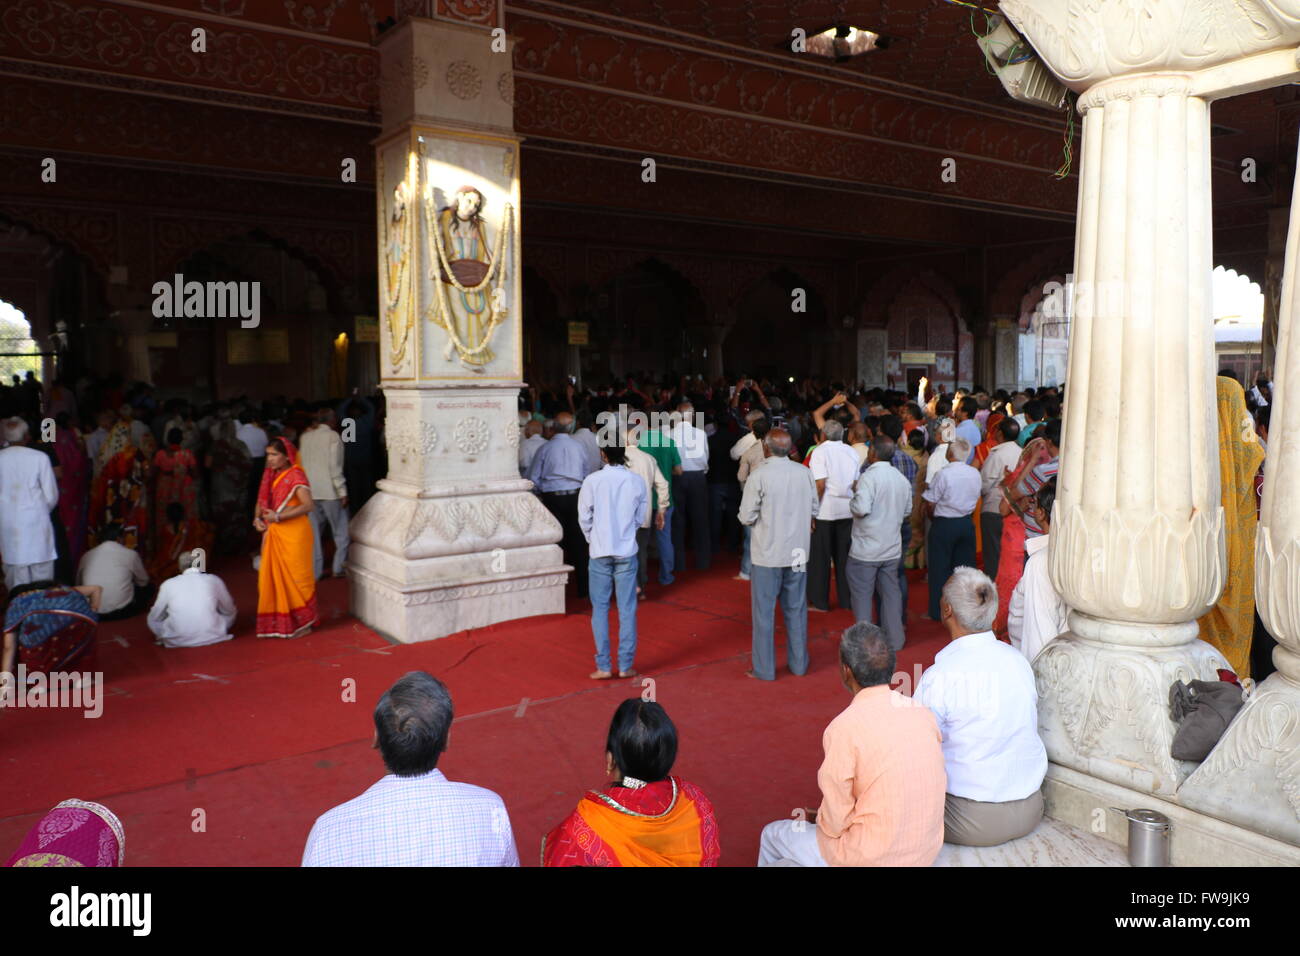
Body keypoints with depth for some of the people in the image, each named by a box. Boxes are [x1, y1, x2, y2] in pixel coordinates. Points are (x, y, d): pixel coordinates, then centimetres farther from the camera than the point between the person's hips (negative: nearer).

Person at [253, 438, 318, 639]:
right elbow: (262, 499, 19)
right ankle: (278, 621, 21)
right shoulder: (270, 475, 10)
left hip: (293, 534, -7)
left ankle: (303, 622, 13)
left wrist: (278, 517, -23)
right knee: (272, 577, 10)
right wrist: (258, 519, 0)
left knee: (295, 577, 1)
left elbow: (307, 505, -21)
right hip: (272, 534, 7)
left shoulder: (296, 476, -13)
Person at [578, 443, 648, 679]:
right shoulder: (637, 481, -4)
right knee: (627, 609, 8)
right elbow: (642, 519, 4)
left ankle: (603, 666, 9)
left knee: (600, 609, 8)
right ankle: (626, 666, 11)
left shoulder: (592, 481, -9)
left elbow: (584, 518, -2)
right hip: (627, 552, 1)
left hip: (600, 553, -1)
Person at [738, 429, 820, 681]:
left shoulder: (759, 476, -16)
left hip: (768, 554, -4)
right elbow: (814, 509, 6)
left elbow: (747, 517, -14)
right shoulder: (805, 473, -3)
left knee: (764, 612, 7)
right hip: (798, 552, 4)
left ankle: (764, 668, 14)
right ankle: (798, 664, 26)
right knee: (796, 610, 16)